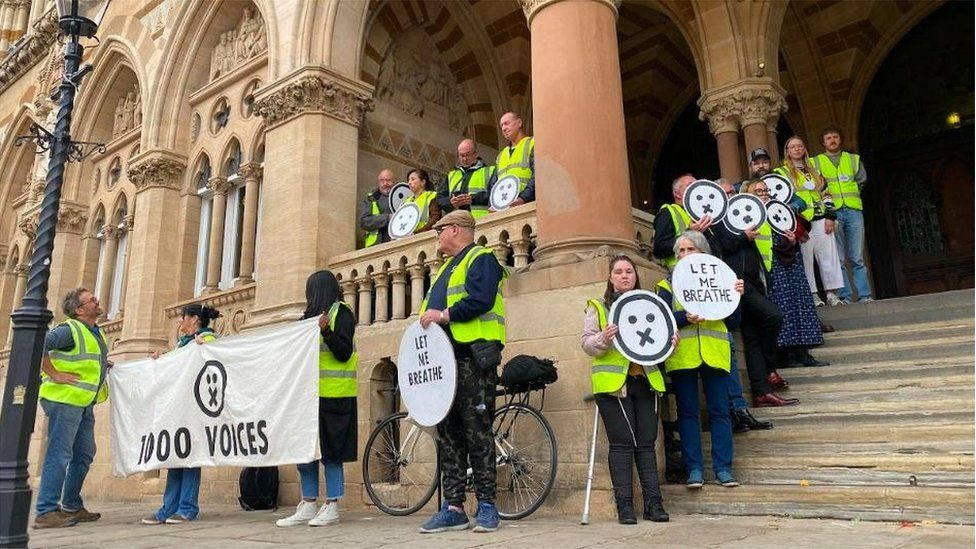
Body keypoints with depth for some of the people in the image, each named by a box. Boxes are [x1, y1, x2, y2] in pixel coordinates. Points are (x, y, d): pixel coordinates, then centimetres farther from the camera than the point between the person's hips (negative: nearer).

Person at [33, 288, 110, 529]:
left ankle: (72, 506, 24)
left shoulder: (95, 332, 16)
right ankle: (46, 512, -1)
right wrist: (53, 374, -22)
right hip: (64, 400, -9)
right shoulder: (70, 329, -13)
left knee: (84, 454, 13)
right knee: (59, 455, -7)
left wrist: (102, 366, 11)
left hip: (84, 403, 9)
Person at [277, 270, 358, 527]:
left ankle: (332, 507, 5)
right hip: (310, 392, 8)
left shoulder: (342, 313, -3)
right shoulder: (312, 315, 21)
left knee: (330, 452, -4)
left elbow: (344, 352, -13)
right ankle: (308, 506, 13)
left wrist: (326, 331, -25)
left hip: (333, 394, -8)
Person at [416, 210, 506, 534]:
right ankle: (453, 508, 12)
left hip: (473, 358, -9)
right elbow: (434, 306, 30)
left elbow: (482, 300, -19)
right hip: (445, 360, 9)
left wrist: (444, 315, -18)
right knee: (448, 433, 7)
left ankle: (487, 506, 4)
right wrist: (427, 321, 11)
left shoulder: (481, 259, -2)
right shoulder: (447, 267, 27)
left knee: (477, 432, -6)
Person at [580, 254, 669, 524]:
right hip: (613, 382, -3)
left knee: (646, 442, 3)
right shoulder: (598, 307, 7)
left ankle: (653, 503, 7)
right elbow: (587, 343, -1)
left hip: (646, 380, 4)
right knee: (622, 443, -6)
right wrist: (603, 339, -21)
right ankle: (624, 505, 0)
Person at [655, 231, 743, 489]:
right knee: (688, 412, 2)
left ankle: (723, 468, 8)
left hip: (714, 354, 1)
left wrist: (736, 296, -9)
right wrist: (687, 317, -20)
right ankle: (694, 469, 8)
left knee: (719, 410, 0)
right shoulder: (668, 283, 12)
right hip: (681, 355, -1)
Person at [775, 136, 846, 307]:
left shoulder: (814, 170, 20)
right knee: (806, 257, -5)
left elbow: (826, 194, 16)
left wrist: (830, 216, 4)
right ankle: (811, 294, 0)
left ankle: (831, 292, 5)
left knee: (828, 254, 1)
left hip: (821, 219, 4)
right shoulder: (781, 172, 7)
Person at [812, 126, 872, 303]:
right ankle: (844, 296, -1)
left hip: (853, 211, 2)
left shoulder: (854, 159, 21)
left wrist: (848, 193, 0)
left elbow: (861, 181, 11)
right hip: (832, 212, -1)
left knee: (857, 258, -2)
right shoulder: (815, 162, 14)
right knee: (838, 258, -4)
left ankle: (864, 295, 0)